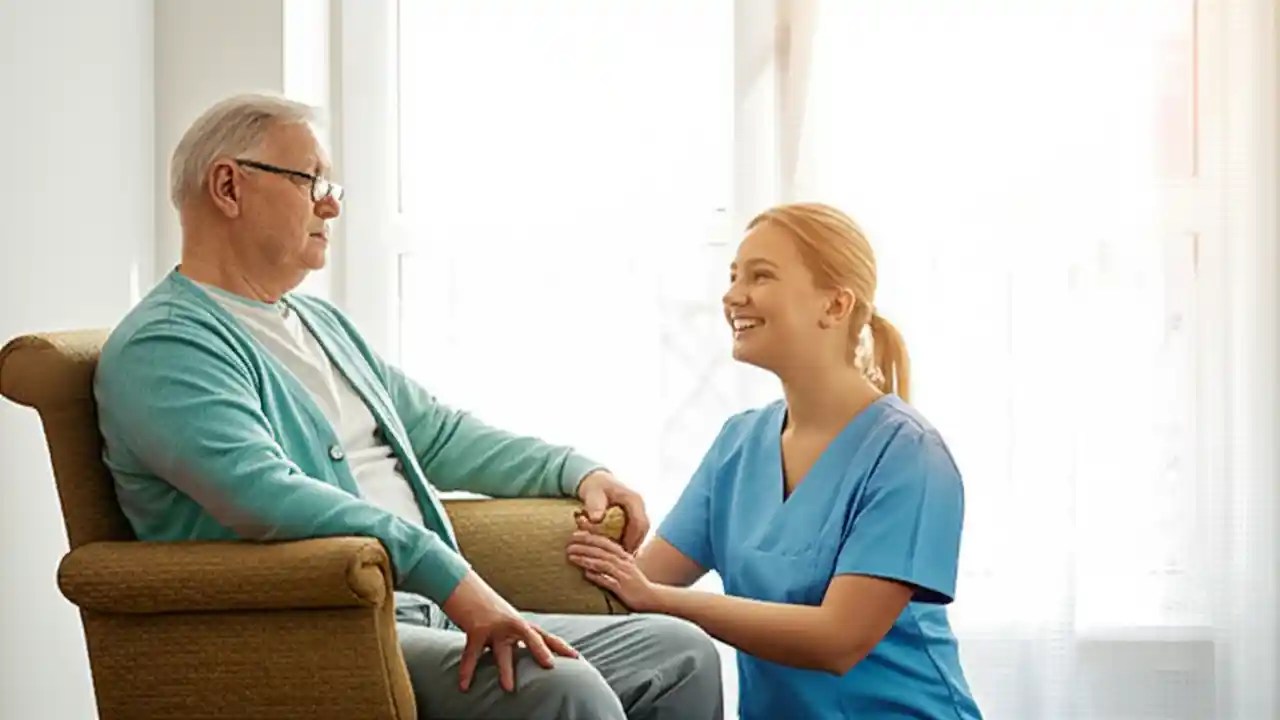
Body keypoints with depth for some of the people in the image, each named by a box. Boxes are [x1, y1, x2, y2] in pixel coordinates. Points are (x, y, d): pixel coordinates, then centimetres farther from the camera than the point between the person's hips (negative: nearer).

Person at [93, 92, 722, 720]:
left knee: (681, 653, -4)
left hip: (425, 619, 9)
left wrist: (575, 471, 18)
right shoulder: (162, 347, -9)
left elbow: (436, 433, 32)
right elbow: (264, 495, -25)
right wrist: (448, 576, -30)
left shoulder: (321, 322, 24)